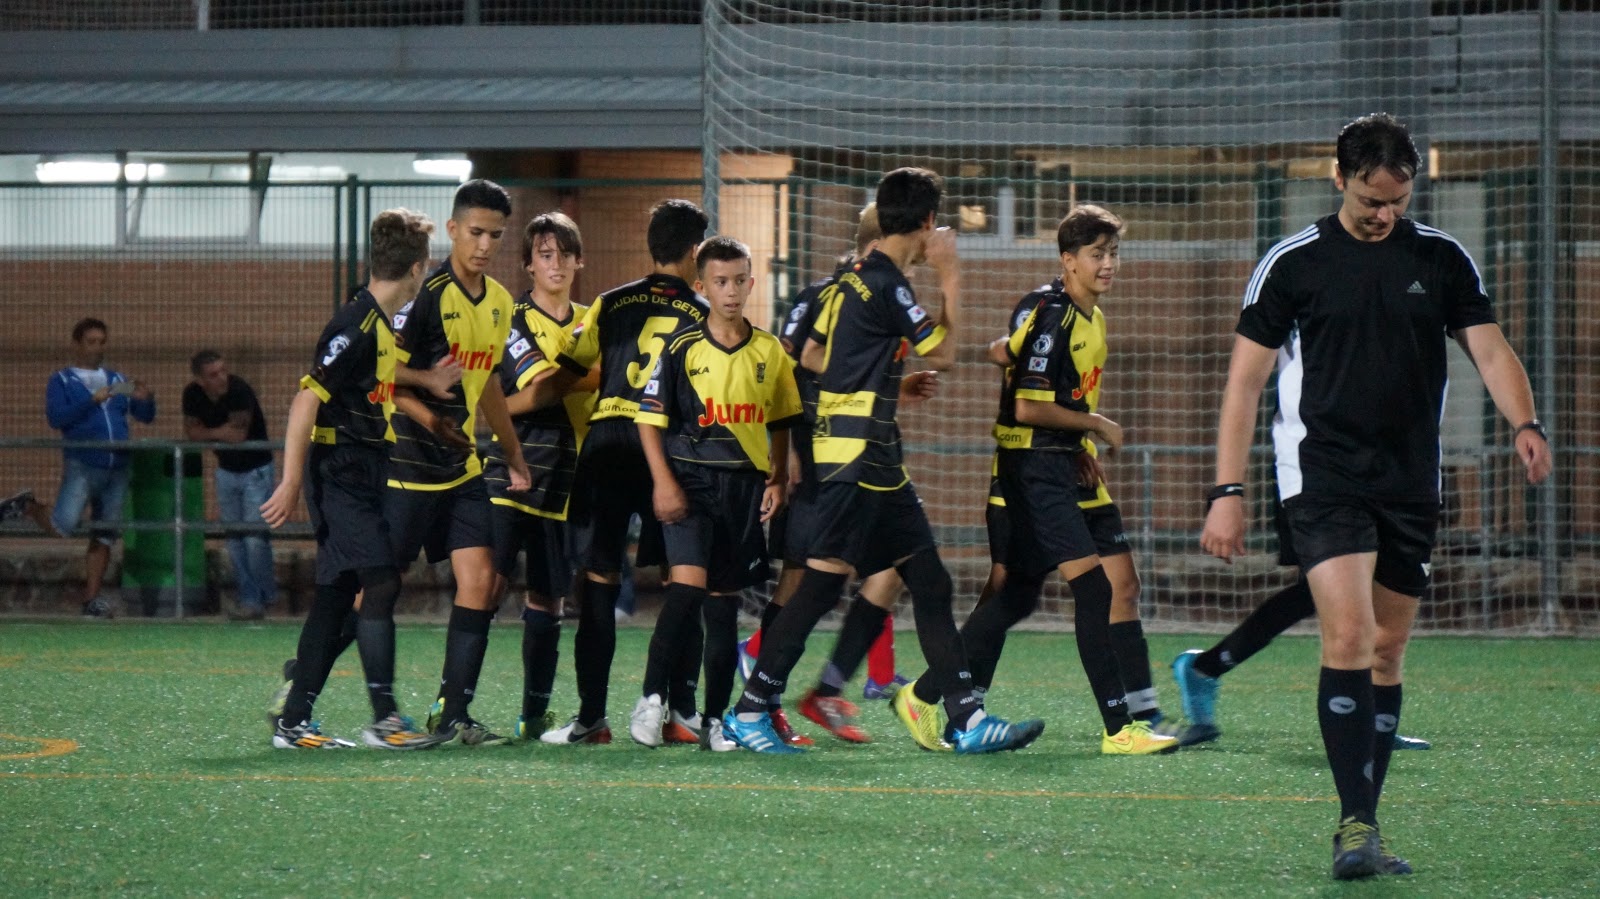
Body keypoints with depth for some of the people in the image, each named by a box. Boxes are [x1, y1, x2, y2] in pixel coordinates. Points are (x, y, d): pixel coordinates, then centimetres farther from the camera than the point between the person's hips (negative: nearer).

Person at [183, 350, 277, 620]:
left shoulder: (239, 390, -25)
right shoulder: (193, 395, -7)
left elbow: (238, 435, -27)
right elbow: (190, 431, -1)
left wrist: (207, 433, -12)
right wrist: (221, 432, -16)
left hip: (255, 469, -6)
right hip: (226, 471, 6)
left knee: (255, 538, -11)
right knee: (234, 540, 5)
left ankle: (264, 596, 4)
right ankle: (249, 599, 11)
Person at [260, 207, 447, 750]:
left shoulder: (382, 324, 14)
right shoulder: (356, 324, -15)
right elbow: (308, 398, -19)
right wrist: (291, 482, -21)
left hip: (362, 476, 10)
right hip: (341, 472, -10)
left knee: (337, 595, 7)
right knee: (381, 581, -14)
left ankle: (292, 721, 9)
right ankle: (384, 719, -14)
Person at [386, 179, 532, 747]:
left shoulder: (499, 301, 11)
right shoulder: (426, 295, -14)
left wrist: (513, 453, 25)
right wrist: (429, 417, -27)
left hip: (462, 465, 7)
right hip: (407, 464, -7)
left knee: (479, 582, -3)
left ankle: (452, 713, 1)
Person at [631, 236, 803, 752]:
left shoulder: (770, 352, 8)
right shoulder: (682, 348, -2)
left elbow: (781, 423, 18)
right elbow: (649, 416, -2)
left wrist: (778, 479, 7)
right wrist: (663, 482, -10)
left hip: (745, 486, 4)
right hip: (691, 480, -3)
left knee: (724, 603, 7)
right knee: (688, 583, -21)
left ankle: (714, 723, 12)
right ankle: (652, 698, -12)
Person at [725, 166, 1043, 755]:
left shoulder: (858, 278, 14)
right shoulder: (886, 284, -14)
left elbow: (811, 356, 20)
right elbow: (942, 352, -9)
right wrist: (951, 277, -2)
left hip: (877, 461, 10)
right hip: (857, 456, -10)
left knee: (929, 583, 6)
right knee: (823, 582, -8)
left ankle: (969, 718, 5)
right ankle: (748, 712, -3)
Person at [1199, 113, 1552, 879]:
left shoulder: (1442, 260, 7)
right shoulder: (1292, 263, -1)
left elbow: (1490, 351, 3)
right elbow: (1245, 378, 1)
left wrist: (1524, 424, -18)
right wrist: (1228, 490, -5)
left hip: (1411, 484, 4)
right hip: (1322, 476, -4)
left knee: (1387, 652, 7)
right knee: (1348, 636, -19)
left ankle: (1363, 830, 14)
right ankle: (1356, 824, -21)